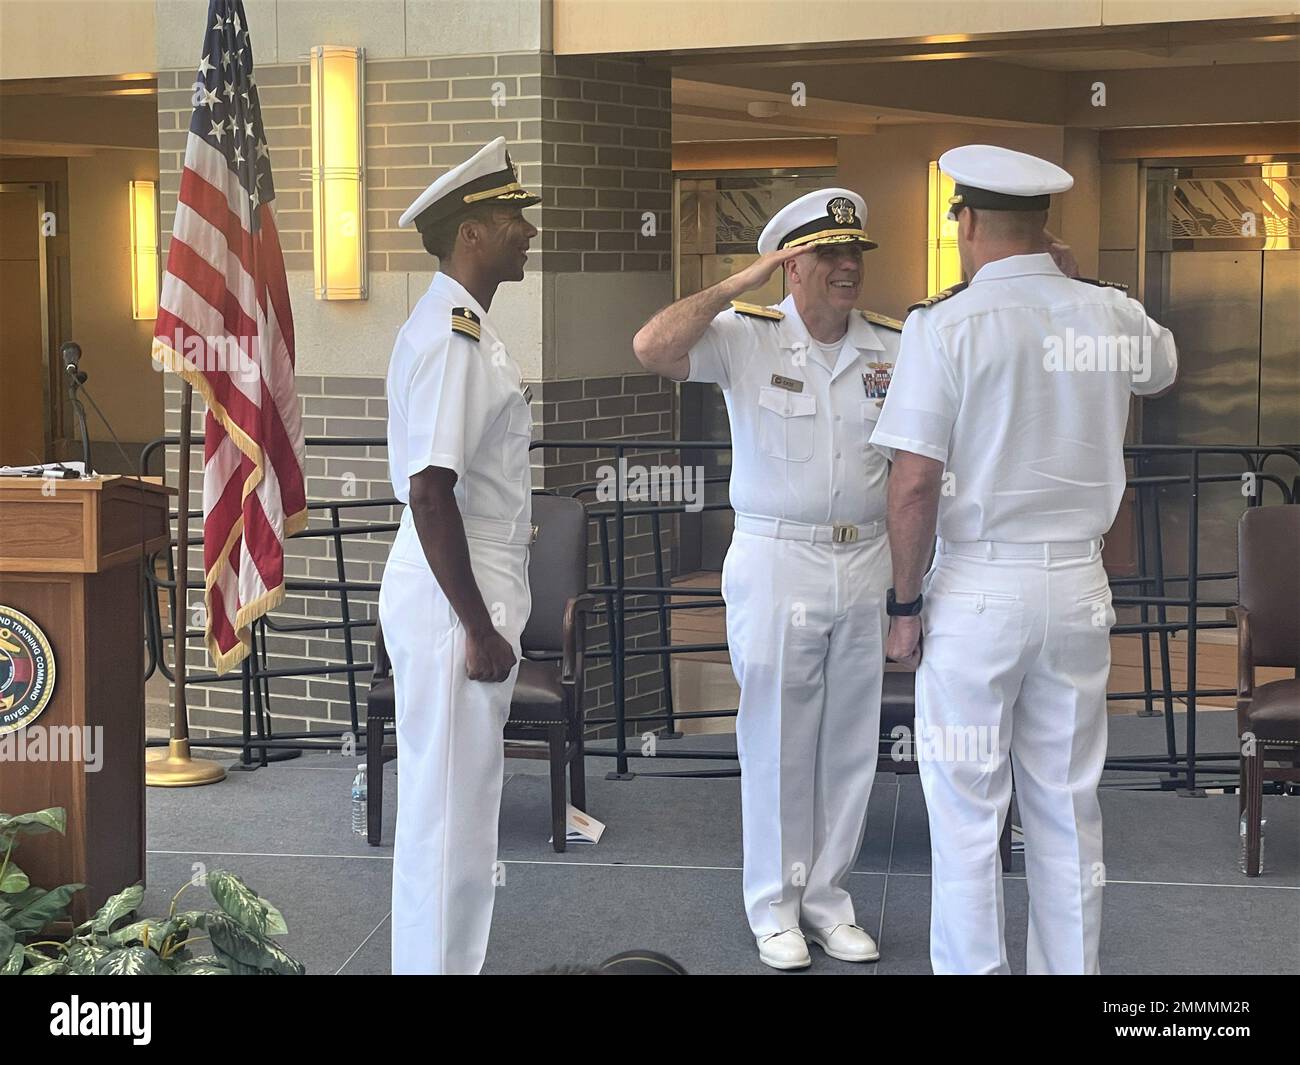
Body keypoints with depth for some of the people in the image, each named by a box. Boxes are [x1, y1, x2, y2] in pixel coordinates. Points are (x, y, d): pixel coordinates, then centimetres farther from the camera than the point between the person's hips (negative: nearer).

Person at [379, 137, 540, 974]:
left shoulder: (470, 328, 14)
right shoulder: (450, 336, -17)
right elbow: (429, 492, -24)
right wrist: (478, 628, -22)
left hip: (476, 591, 10)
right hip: (454, 598, -10)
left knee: (464, 810, 17)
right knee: (449, 817, -2)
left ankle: (454, 961, 28)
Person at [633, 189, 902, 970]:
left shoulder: (894, 347, 3)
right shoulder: (747, 335, -6)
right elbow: (652, 348, -21)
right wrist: (737, 286, -19)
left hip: (866, 567, 4)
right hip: (776, 564, -3)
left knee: (850, 742, 10)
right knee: (778, 742, 5)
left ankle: (828, 898, 23)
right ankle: (775, 905, 17)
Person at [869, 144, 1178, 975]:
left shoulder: (946, 326, -11)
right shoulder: (1114, 315, 2)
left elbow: (915, 483, -14)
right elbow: (1162, 368, 27)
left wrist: (906, 603, -4)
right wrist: (1075, 282, 22)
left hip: (978, 587, -4)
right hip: (1078, 587, 4)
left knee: (967, 811, 5)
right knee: (1069, 807, 14)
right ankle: (1072, 966, 23)